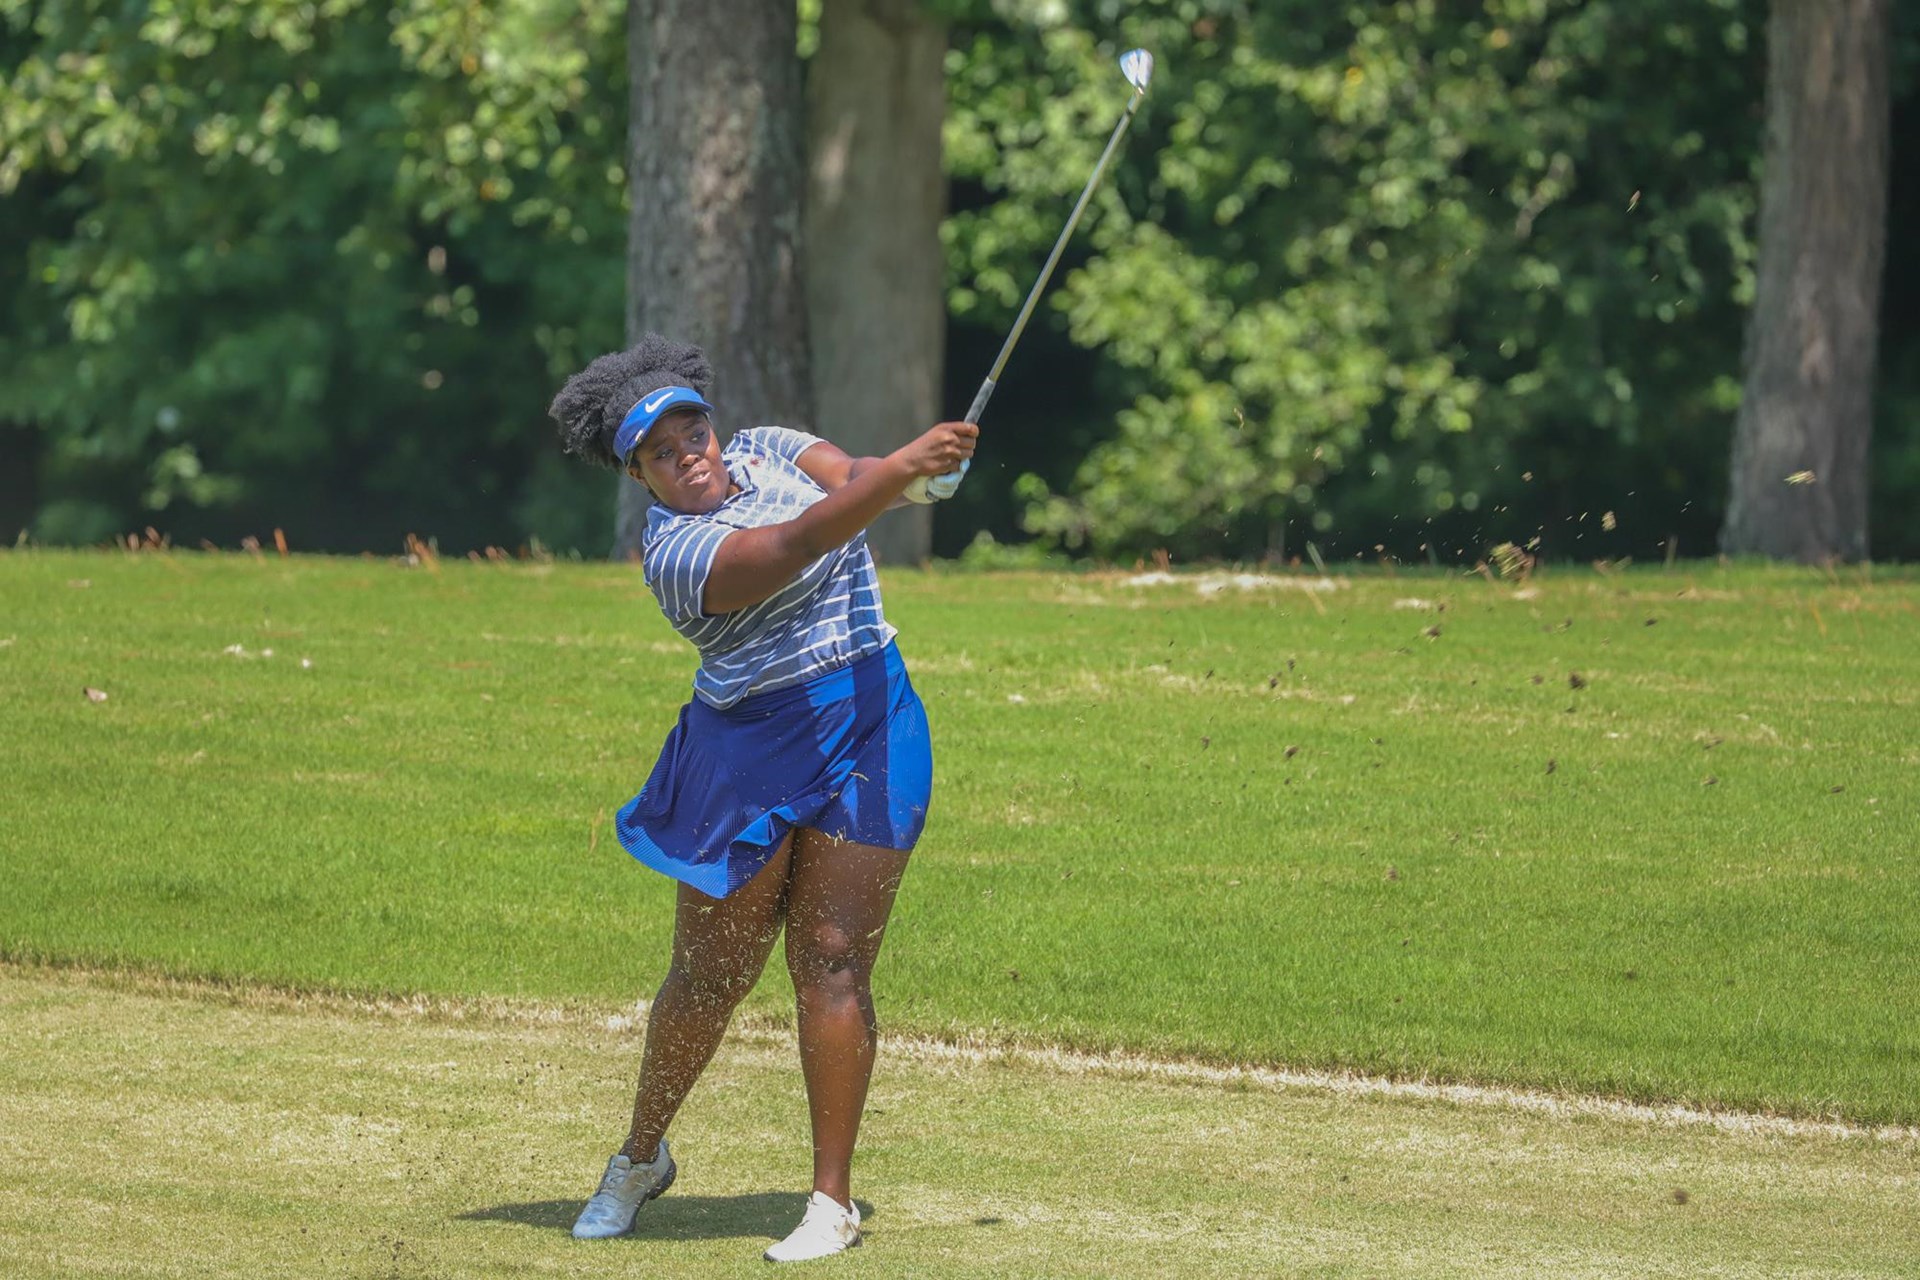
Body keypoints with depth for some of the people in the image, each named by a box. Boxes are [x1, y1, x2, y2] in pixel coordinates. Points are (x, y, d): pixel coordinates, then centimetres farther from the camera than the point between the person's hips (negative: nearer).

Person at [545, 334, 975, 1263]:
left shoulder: (763, 450, 7)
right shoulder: (673, 550, -15)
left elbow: (854, 481, -4)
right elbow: (800, 542, -29)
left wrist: (912, 471, -27)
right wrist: (902, 468, -39)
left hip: (867, 732, 3)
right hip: (748, 755, -3)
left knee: (831, 962, -6)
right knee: (708, 976, 4)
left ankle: (833, 1201, -4)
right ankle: (640, 1160, 29)